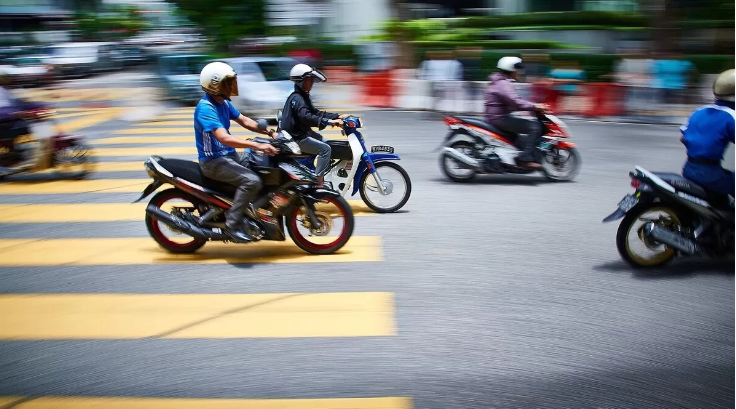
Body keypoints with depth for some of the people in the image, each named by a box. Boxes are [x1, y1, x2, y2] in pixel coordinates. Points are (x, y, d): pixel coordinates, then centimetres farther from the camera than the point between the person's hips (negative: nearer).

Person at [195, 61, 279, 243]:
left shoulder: (223, 102, 7)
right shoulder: (205, 108, -23)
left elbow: (245, 121, 14)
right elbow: (225, 138, -34)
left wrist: (270, 133, 2)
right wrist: (258, 145, -38)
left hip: (228, 155, 10)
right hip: (213, 161, -10)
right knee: (252, 180, -28)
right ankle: (232, 224, -19)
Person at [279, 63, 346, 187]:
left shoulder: (303, 96, 15)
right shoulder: (296, 98, -18)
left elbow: (315, 113, 15)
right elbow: (305, 116, -35)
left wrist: (337, 116, 6)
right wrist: (329, 121, -41)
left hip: (303, 133, 11)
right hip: (295, 138, -11)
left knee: (327, 142, 19)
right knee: (325, 149, -18)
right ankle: (318, 183, -19)